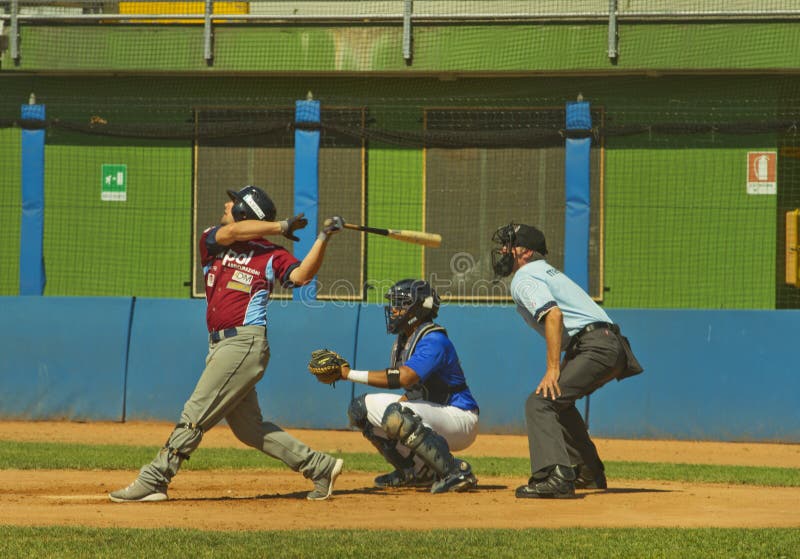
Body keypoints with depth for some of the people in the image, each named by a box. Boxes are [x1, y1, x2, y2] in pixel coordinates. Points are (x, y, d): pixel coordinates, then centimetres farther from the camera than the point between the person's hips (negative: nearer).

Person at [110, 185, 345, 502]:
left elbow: (301, 275, -14)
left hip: (245, 343, -7)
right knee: (248, 427, 11)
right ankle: (321, 467, 19)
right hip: (220, 345, 7)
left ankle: (153, 482, -10)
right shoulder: (211, 241, 14)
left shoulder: (271, 255, 0)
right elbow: (231, 232, -6)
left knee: (195, 415, -11)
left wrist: (324, 238, -20)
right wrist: (280, 227, -2)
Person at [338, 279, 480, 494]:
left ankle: (456, 471, -28)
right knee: (361, 407, 4)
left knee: (396, 414, -36)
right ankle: (416, 471, 9)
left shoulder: (434, 340, -20)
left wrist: (351, 374, -30)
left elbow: (403, 377, -34)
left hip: (460, 418, -10)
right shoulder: (403, 340, 11)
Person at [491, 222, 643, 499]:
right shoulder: (549, 272, 27)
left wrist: (553, 369, -23)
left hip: (596, 349, -10)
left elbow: (553, 314, -21)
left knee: (540, 402, -16)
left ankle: (555, 476, -33)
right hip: (614, 349, 10)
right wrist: (563, 366, 26)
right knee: (558, 399, 29)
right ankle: (588, 473, 33)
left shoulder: (523, 280, -4)